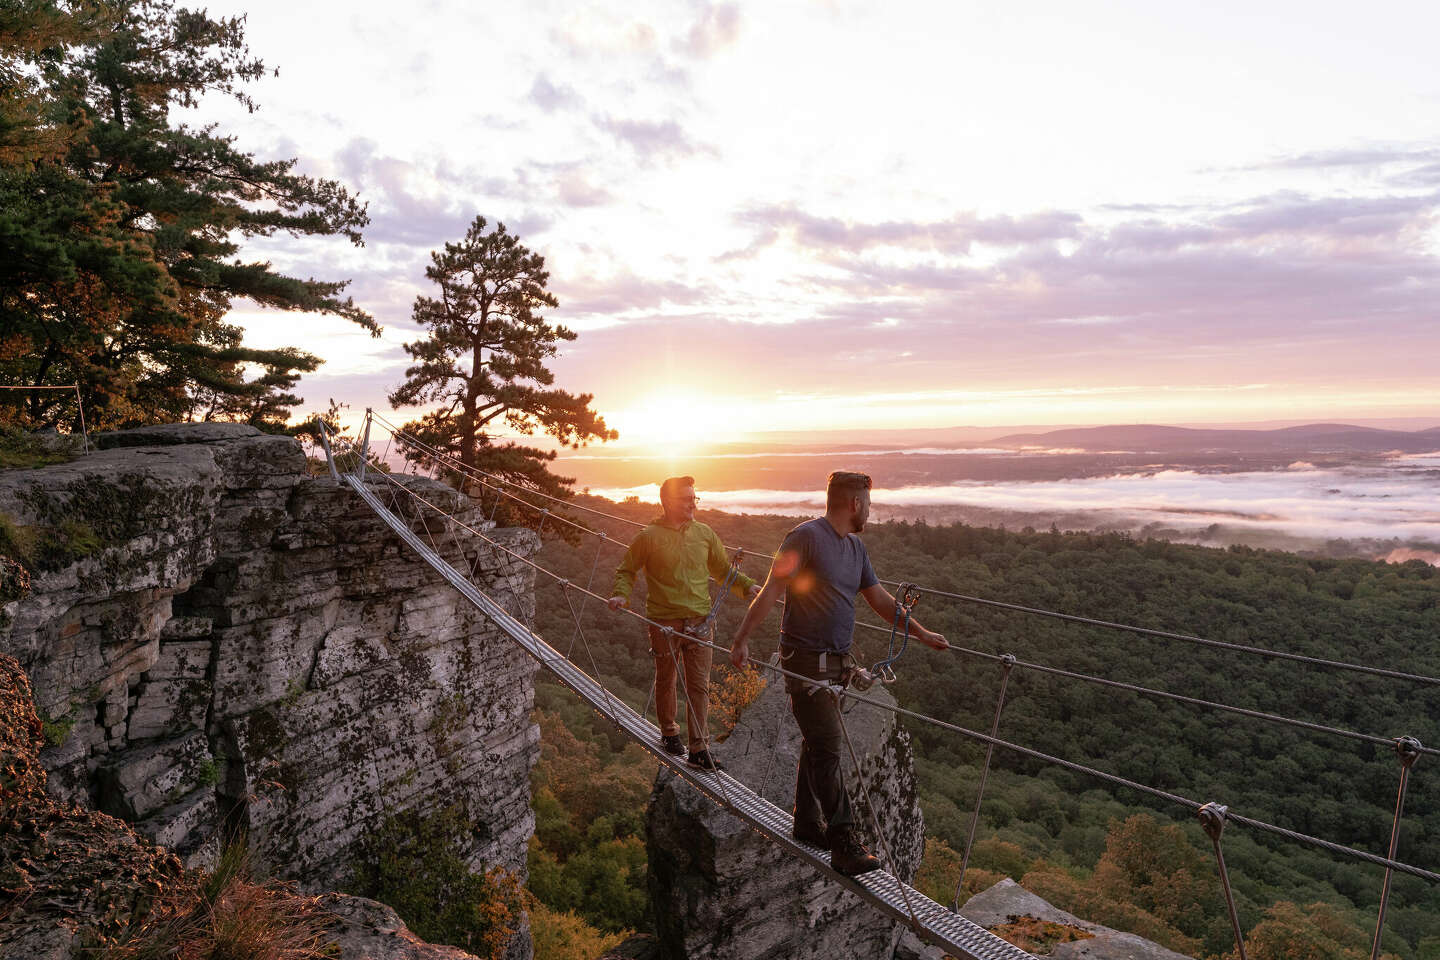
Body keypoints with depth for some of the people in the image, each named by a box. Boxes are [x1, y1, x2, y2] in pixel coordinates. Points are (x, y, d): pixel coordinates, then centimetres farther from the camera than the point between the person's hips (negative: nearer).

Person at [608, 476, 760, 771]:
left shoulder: (705, 534, 6)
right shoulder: (649, 537, -4)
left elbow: (723, 569, 16)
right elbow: (627, 570, 7)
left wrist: (747, 585, 0)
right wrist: (620, 594, -12)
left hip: (700, 621, 2)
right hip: (663, 621, -2)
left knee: (699, 685, 1)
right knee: (666, 680, 14)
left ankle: (699, 749, 8)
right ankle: (669, 732, 36)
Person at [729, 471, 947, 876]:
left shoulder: (855, 546, 14)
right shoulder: (806, 537, -13)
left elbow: (880, 599, 22)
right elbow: (771, 591, -16)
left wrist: (922, 633, 23)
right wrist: (742, 639, -22)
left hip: (837, 660, 8)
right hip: (806, 660, -8)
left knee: (818, 743, 16)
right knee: (828, 747, -9)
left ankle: (807, 823, 29)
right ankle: (844, 843, -5)